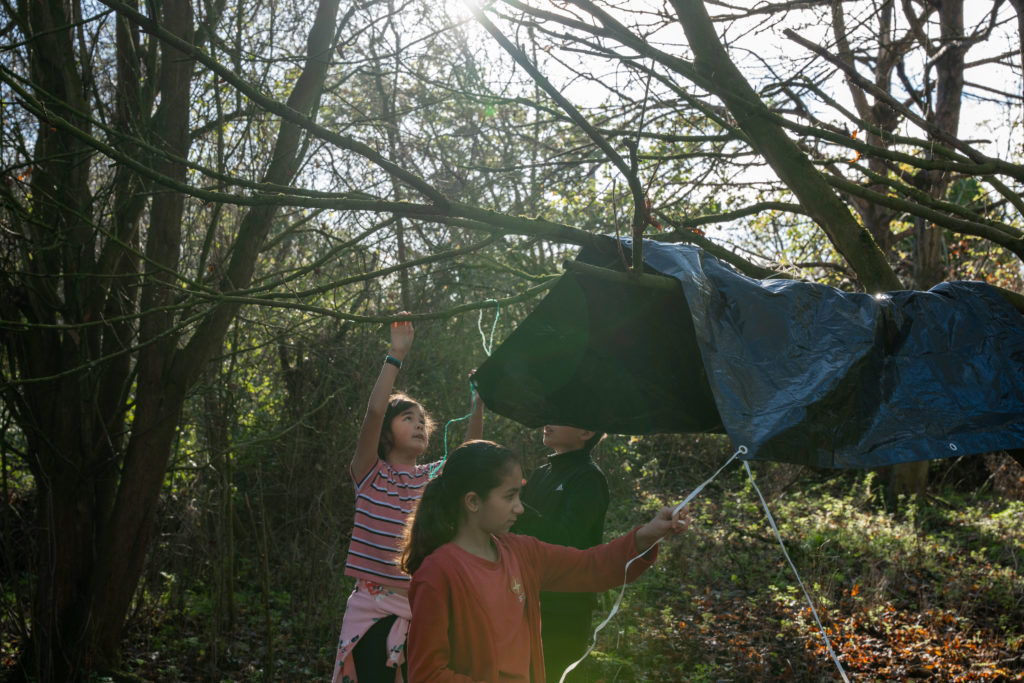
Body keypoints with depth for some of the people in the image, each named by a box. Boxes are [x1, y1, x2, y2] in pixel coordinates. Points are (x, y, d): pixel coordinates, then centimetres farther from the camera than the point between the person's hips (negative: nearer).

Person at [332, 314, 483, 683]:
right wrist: (396, 355, -18)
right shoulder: (371, 474, -2)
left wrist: (479, 402, -14)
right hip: (375, 605, -4)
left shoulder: (433, 478, 10)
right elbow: (374, 412, -15)